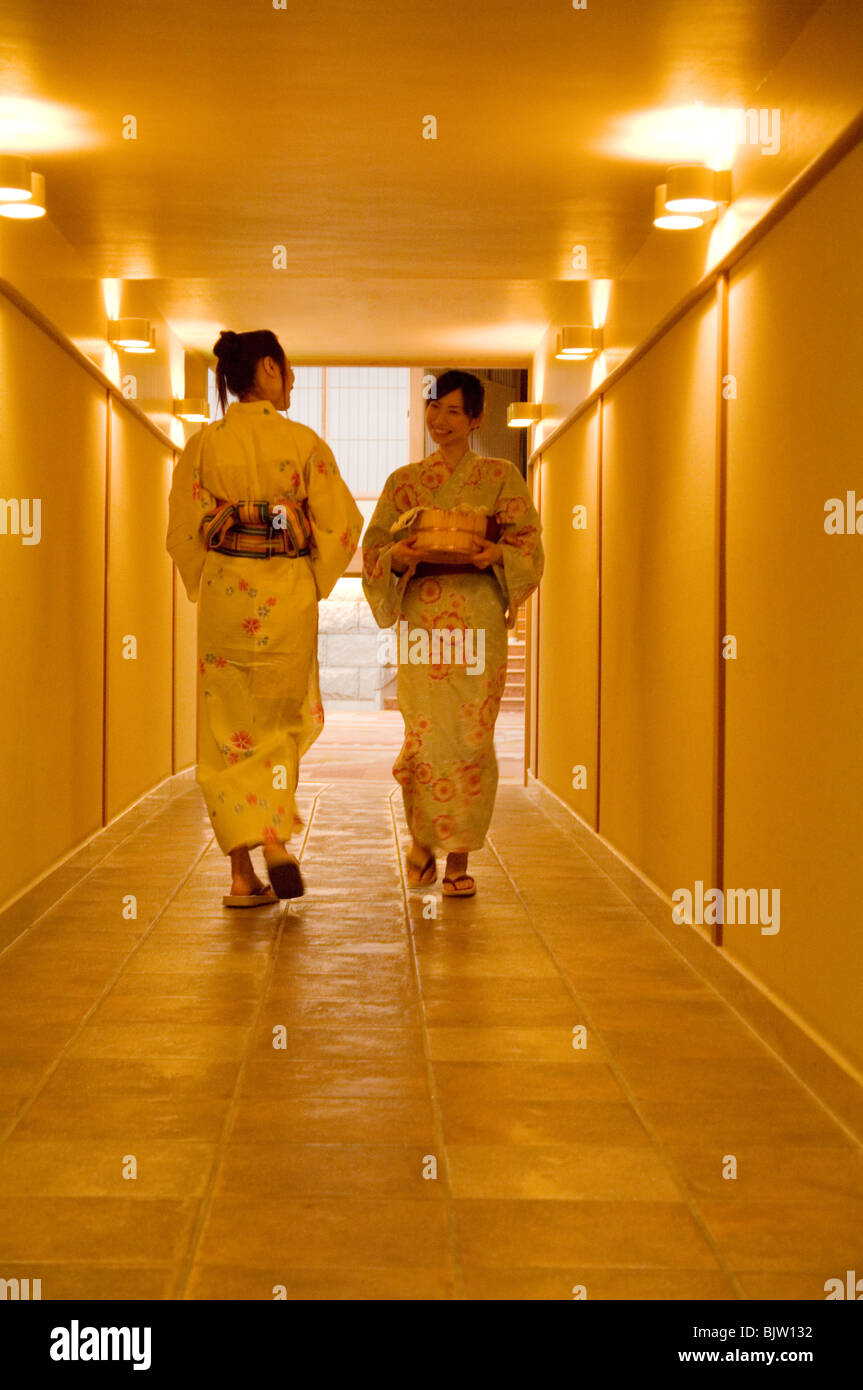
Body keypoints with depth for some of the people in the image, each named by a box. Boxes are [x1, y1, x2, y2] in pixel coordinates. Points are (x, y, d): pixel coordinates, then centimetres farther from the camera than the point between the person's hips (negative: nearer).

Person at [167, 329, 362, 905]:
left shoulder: (203, 445, -1)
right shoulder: (305, 443, -5)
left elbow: (185, 531, 0)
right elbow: (341, 525, -5)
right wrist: (310, 588, 8)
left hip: (225, 596, 1)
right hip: (289, 598, -1)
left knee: (228, 733, 7)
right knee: (281, 723, 16)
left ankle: (243, 874, 4)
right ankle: (275, 838, -2)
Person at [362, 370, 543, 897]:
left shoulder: (501, 477, 10)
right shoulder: (404, 481, 15)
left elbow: (528, 543, 5)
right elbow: (374, 548, 11)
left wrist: (498, 555, -15)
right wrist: (397, 556, -10)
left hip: (479, 619, -1)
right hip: (422, 616, 1)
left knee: (472, 735, -5)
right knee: (426, 735, -7)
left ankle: (459, 860, 3)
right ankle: (423, 839, 17)